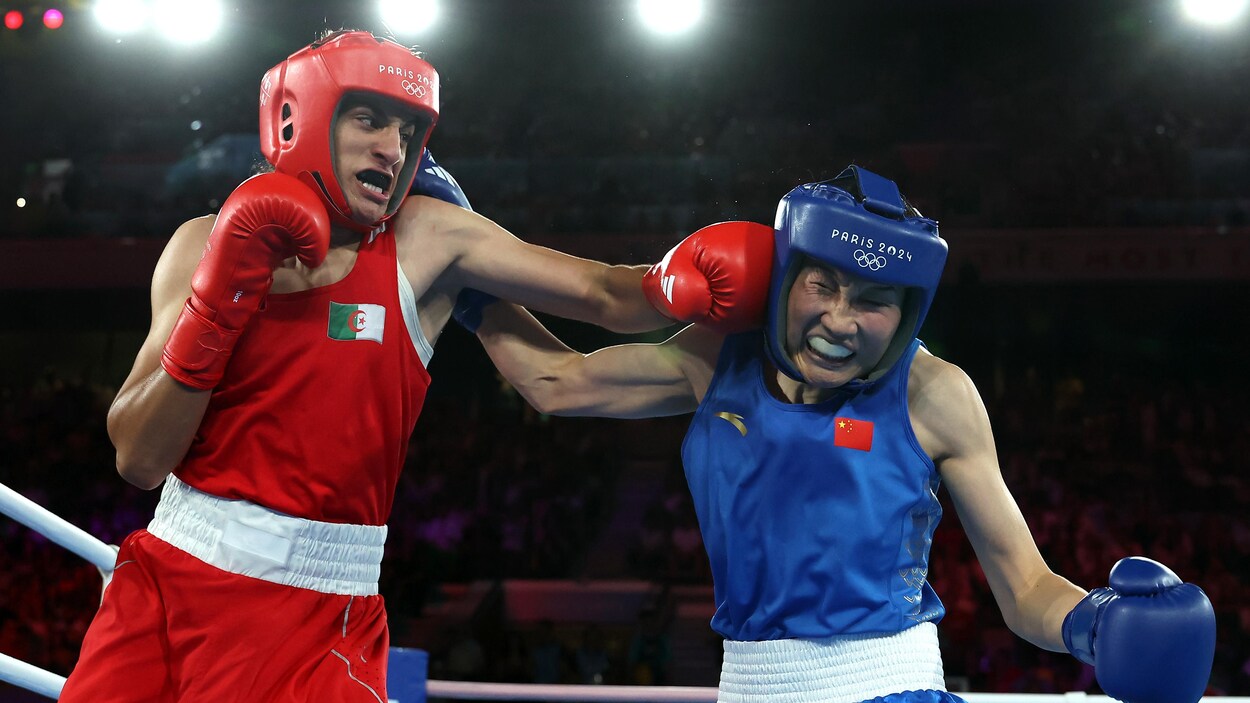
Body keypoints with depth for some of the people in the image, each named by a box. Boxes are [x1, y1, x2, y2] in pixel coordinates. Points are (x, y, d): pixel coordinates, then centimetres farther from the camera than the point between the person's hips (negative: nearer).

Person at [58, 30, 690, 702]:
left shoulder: (427, 238, -1)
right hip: (166, 576, 2)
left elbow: (605, 295, -5)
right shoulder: (206, 244, 3)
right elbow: (140, 458, -4)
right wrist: (223, 289, -13)